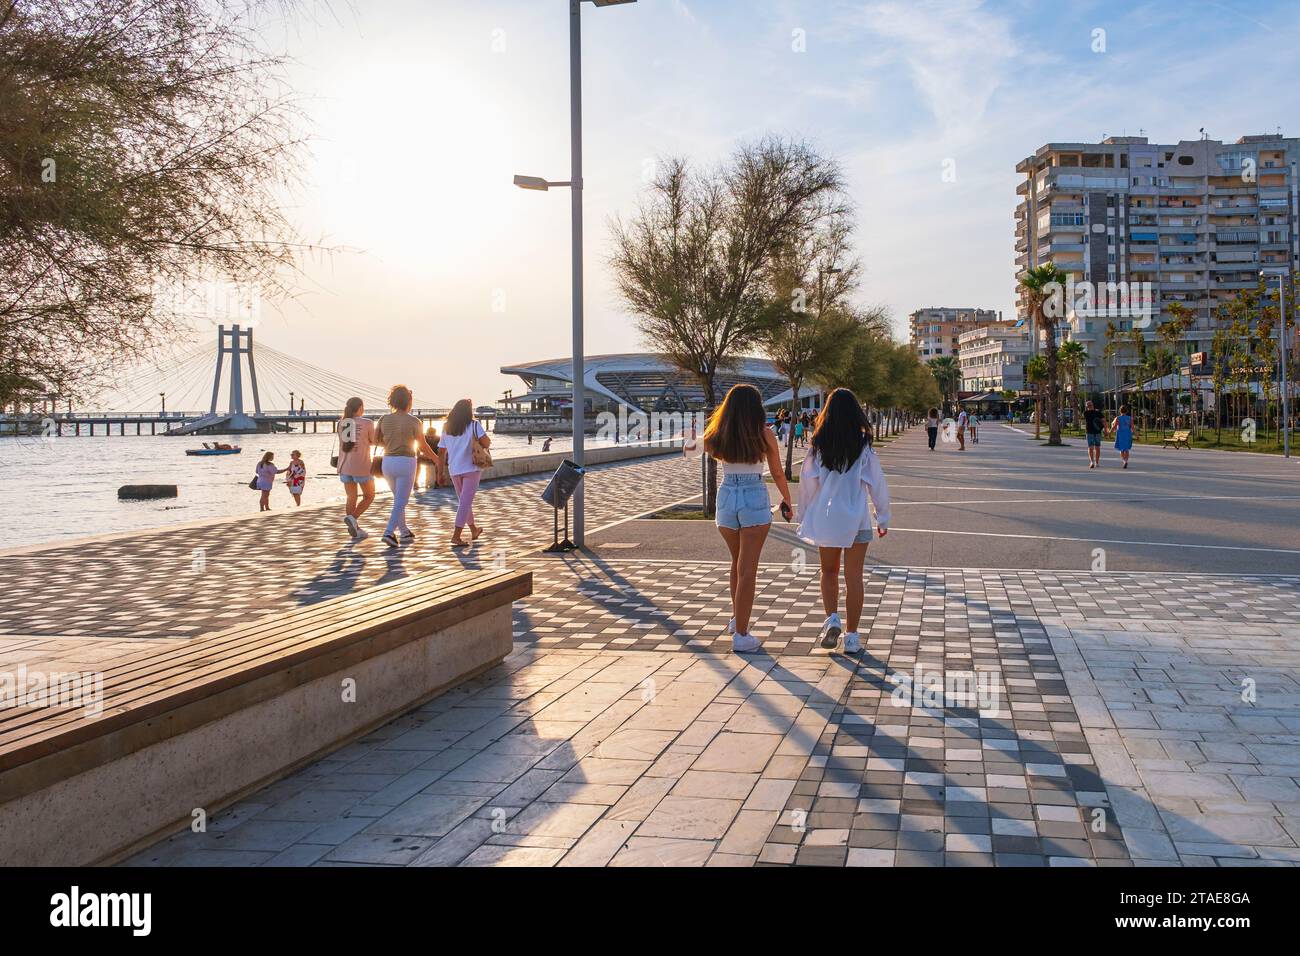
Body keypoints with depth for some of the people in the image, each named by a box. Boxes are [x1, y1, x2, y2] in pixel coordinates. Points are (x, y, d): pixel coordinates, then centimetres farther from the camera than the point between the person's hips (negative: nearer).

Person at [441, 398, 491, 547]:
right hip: (471, 468, -5)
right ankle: (456, 536, -12)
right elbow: (487, 442, -17)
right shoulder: (474, 425, -6)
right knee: (466, 502, -4)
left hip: (453, 469, 5)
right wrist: (481, 445, 6)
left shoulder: (446, 428, 7)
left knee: (463, 501, 19)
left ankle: (474, 530, 33)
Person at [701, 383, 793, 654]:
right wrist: (787, 501, 16)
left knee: (737, 563, 24)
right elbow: (777, 473, 2)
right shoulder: (764, 434, -6)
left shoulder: (719, 436, 0)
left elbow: (710, 450, 24)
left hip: (726, 497, 4)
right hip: (755, 500, -3)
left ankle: (737, 619, 37)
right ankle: (740, 635, -1)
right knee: (747, 570, -1)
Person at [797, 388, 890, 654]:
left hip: (824, 519, 1)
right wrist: (883, 518, 10)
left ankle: (832, 619, -1)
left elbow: (807, 483, 3)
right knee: (854, 578, 6)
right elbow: (877, 484, -2)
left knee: (829, 572, 18)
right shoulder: (863, 445, -7)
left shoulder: (819, 446, -3)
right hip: (857, 519, -1)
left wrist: (804, 517, 15)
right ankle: (852, 637, 9)